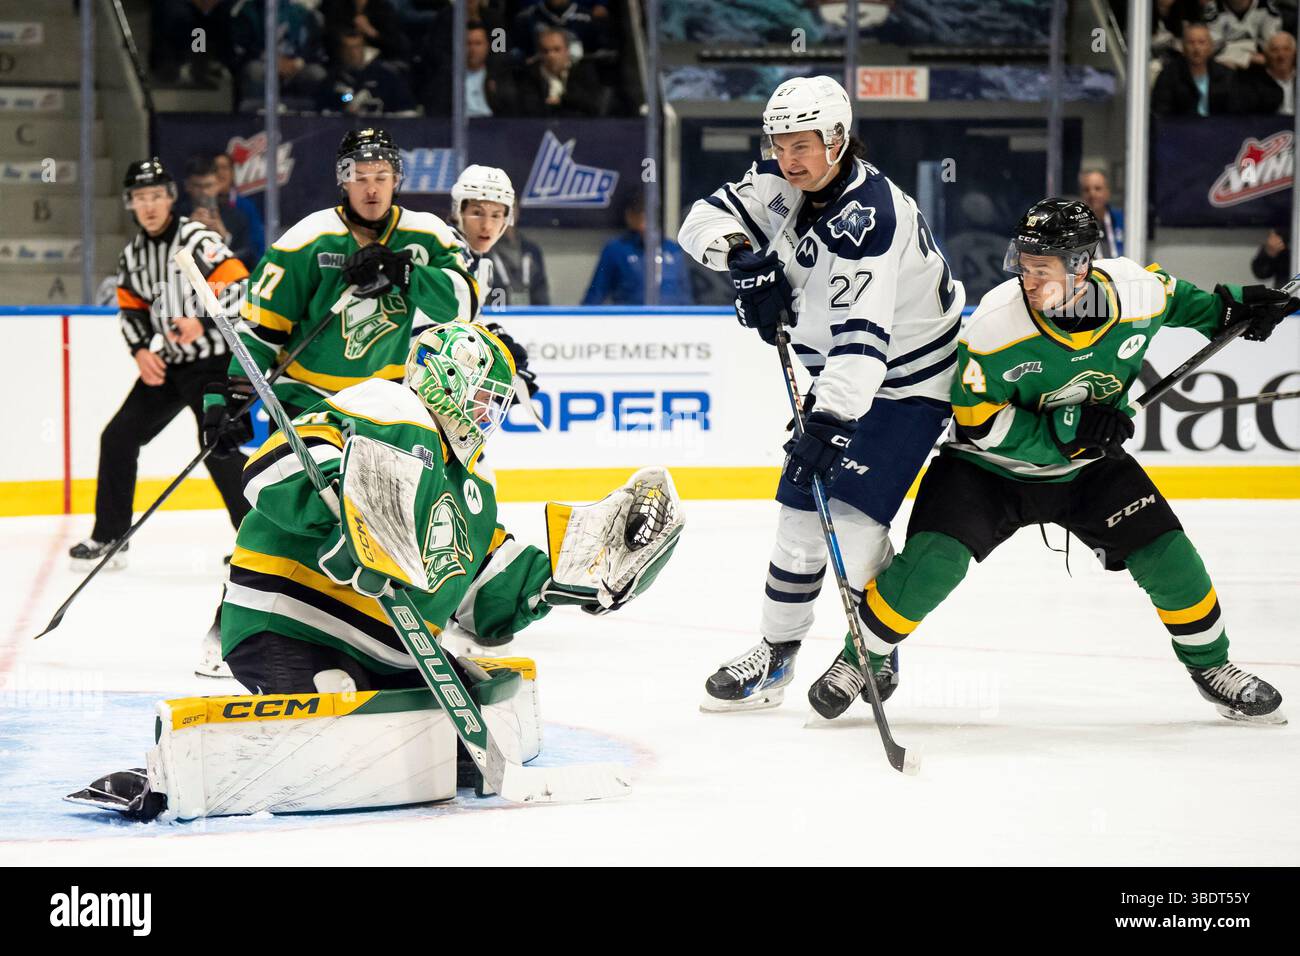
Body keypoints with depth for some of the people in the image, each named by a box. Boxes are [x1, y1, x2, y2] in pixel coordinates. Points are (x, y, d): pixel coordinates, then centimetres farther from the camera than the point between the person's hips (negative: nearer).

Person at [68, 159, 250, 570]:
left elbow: (239, 289, -21)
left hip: (212, 363, -8)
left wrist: (203, 322, -32)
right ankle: (109, 537, 16)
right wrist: (141, 350, 0)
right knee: (119, 438, 5)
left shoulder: (200, 241, -15)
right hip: (165, 366, 8)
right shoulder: (133, 254, 8)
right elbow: (131, 308, 16)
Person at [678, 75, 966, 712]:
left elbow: (862, 334, -40)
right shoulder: (783, 180, -6)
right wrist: (744, 256, -21)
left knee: (853, 515, -15)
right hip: (841, 372, 8)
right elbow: (705, 219, 0)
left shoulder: (867, 217, -31)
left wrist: (832, 418, -49)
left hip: (909, 379, -8)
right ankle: (776, 652, 16)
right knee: (802, 504, 6)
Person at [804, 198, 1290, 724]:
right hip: (989, 464, -3)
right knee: (932, 562, -22)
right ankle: (860, 657, 1)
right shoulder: (995, 325, -30)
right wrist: (1066, 427, -32)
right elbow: (975, 423, -25)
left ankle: (1210, 664, 19)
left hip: (1087, 463, 3)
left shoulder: (1137, 292, -19)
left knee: (1166, 556, -6)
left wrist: (1227, 308, 2)